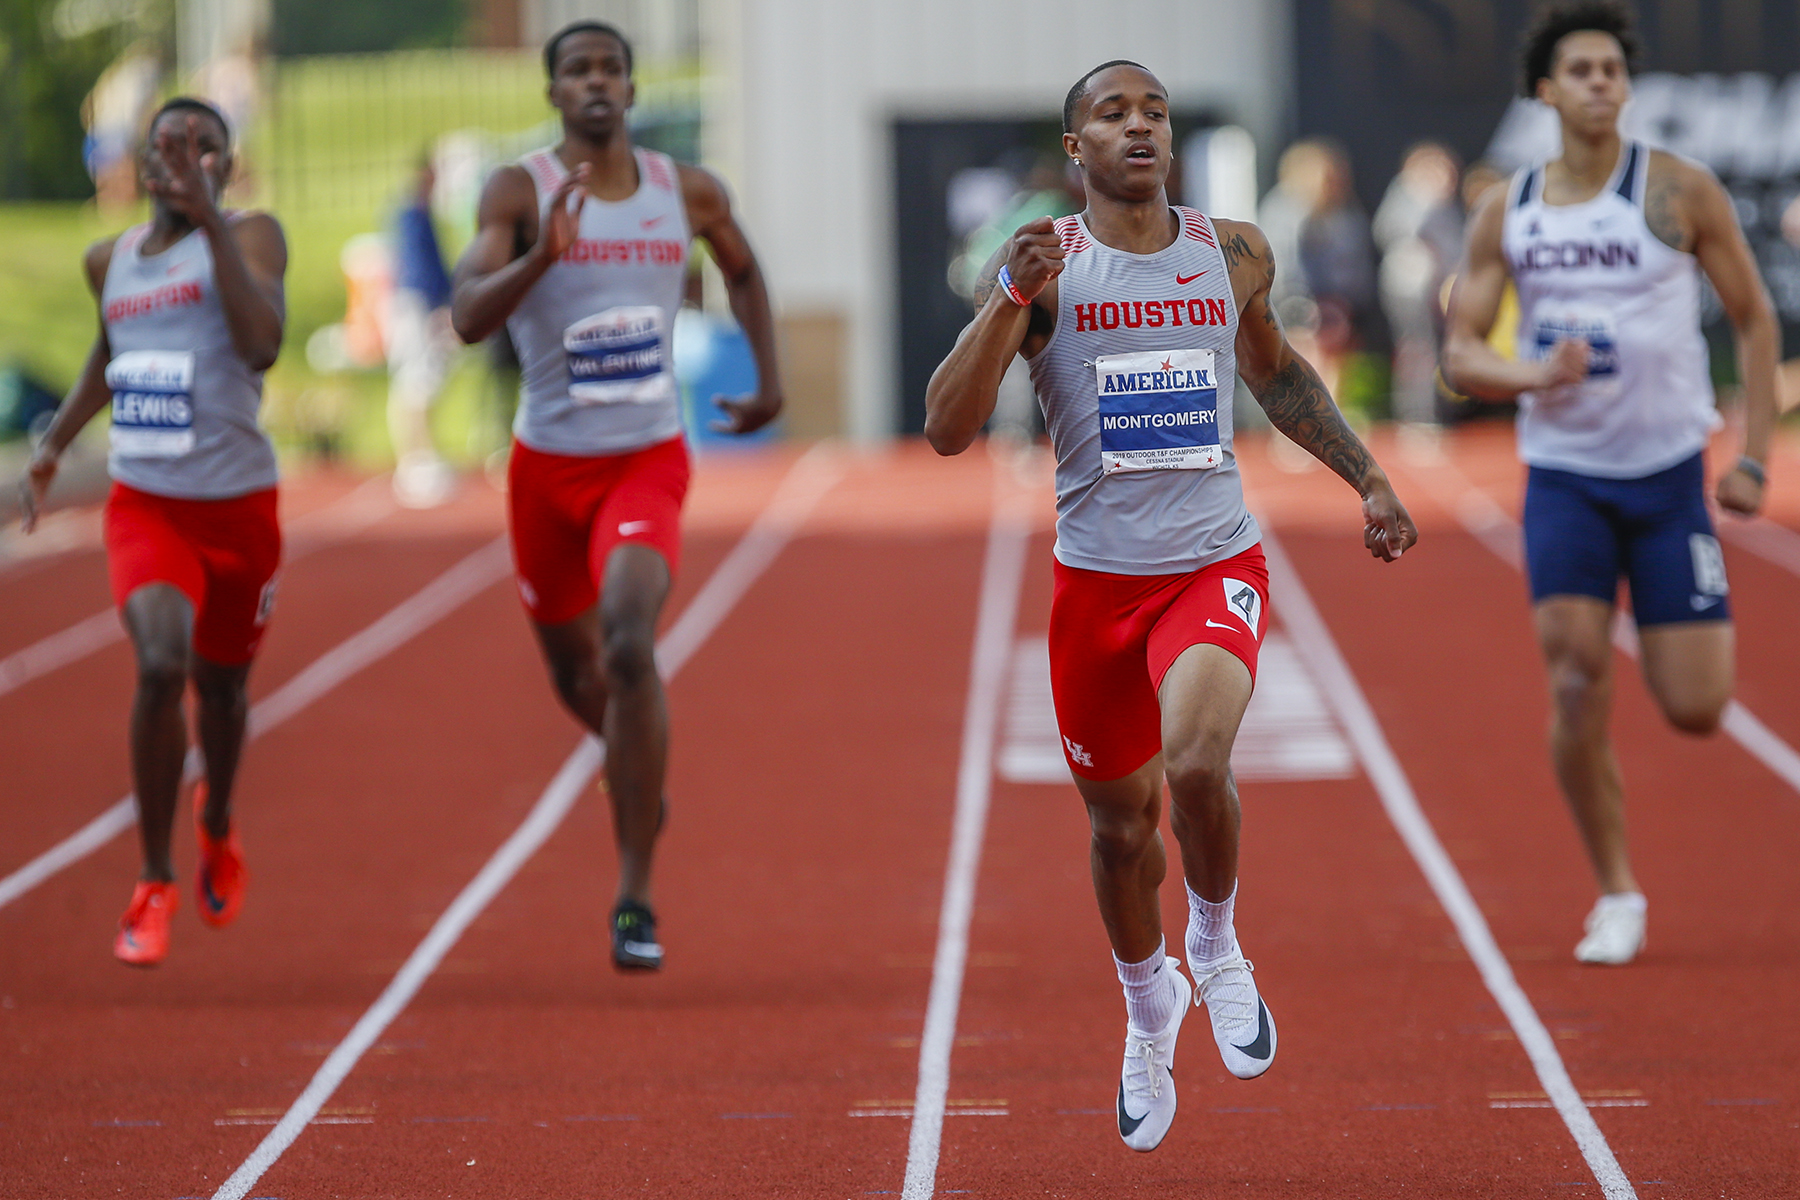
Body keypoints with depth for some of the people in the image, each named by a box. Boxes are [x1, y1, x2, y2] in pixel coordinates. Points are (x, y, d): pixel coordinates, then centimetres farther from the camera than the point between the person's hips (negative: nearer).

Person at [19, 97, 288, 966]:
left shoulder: (250, 236, -9)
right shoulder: (110, 260, 6)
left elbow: (263, 341, -28)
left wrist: (208, 218, -31)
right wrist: (54, 443, 19)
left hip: (238, 505, -1)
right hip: (144, 503, 1)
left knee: (222, 683, 17)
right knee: (160, 664, -23)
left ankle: (217, 822, 52)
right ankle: (154, 884, -11)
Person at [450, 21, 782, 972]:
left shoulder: (689, 194, 0)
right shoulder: (520, 192, -9)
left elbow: (742, 271, 22)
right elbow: (468, 317, -22)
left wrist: (769, 383, 17)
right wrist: (544, 254, -37)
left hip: (648, 462, -1)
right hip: (549, 465, 1)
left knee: (628, 642, -26)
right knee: (576, 678, 16)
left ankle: (636, 901, -23)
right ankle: (640, 770, 55)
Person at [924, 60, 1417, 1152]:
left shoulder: (1235, 253, 3)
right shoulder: (1042, 266, -6)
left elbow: (1275, 368, 23)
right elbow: (948, 429, -14)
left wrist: (1368, 480, 20)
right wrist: (1011, 301, -26)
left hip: (1217, 567, 0)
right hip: (1097, 578, 0)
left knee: (1195, 763, -27)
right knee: (1122, 825, 12)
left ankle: (1218, 947, 3)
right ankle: (1150, 1009, 42)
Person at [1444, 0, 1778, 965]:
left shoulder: (1680, 192, -5)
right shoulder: (1505, 215, 2)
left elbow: (1754, 318, 2)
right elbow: (1460, 353, 3)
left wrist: (1753, 459, -5)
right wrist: (1531, 376, -19)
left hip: (1670, 474, -1)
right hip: (1563, 477, 1)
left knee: (1695, 710, -4)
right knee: (1575, 687, -13)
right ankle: (1615, 893, 3)